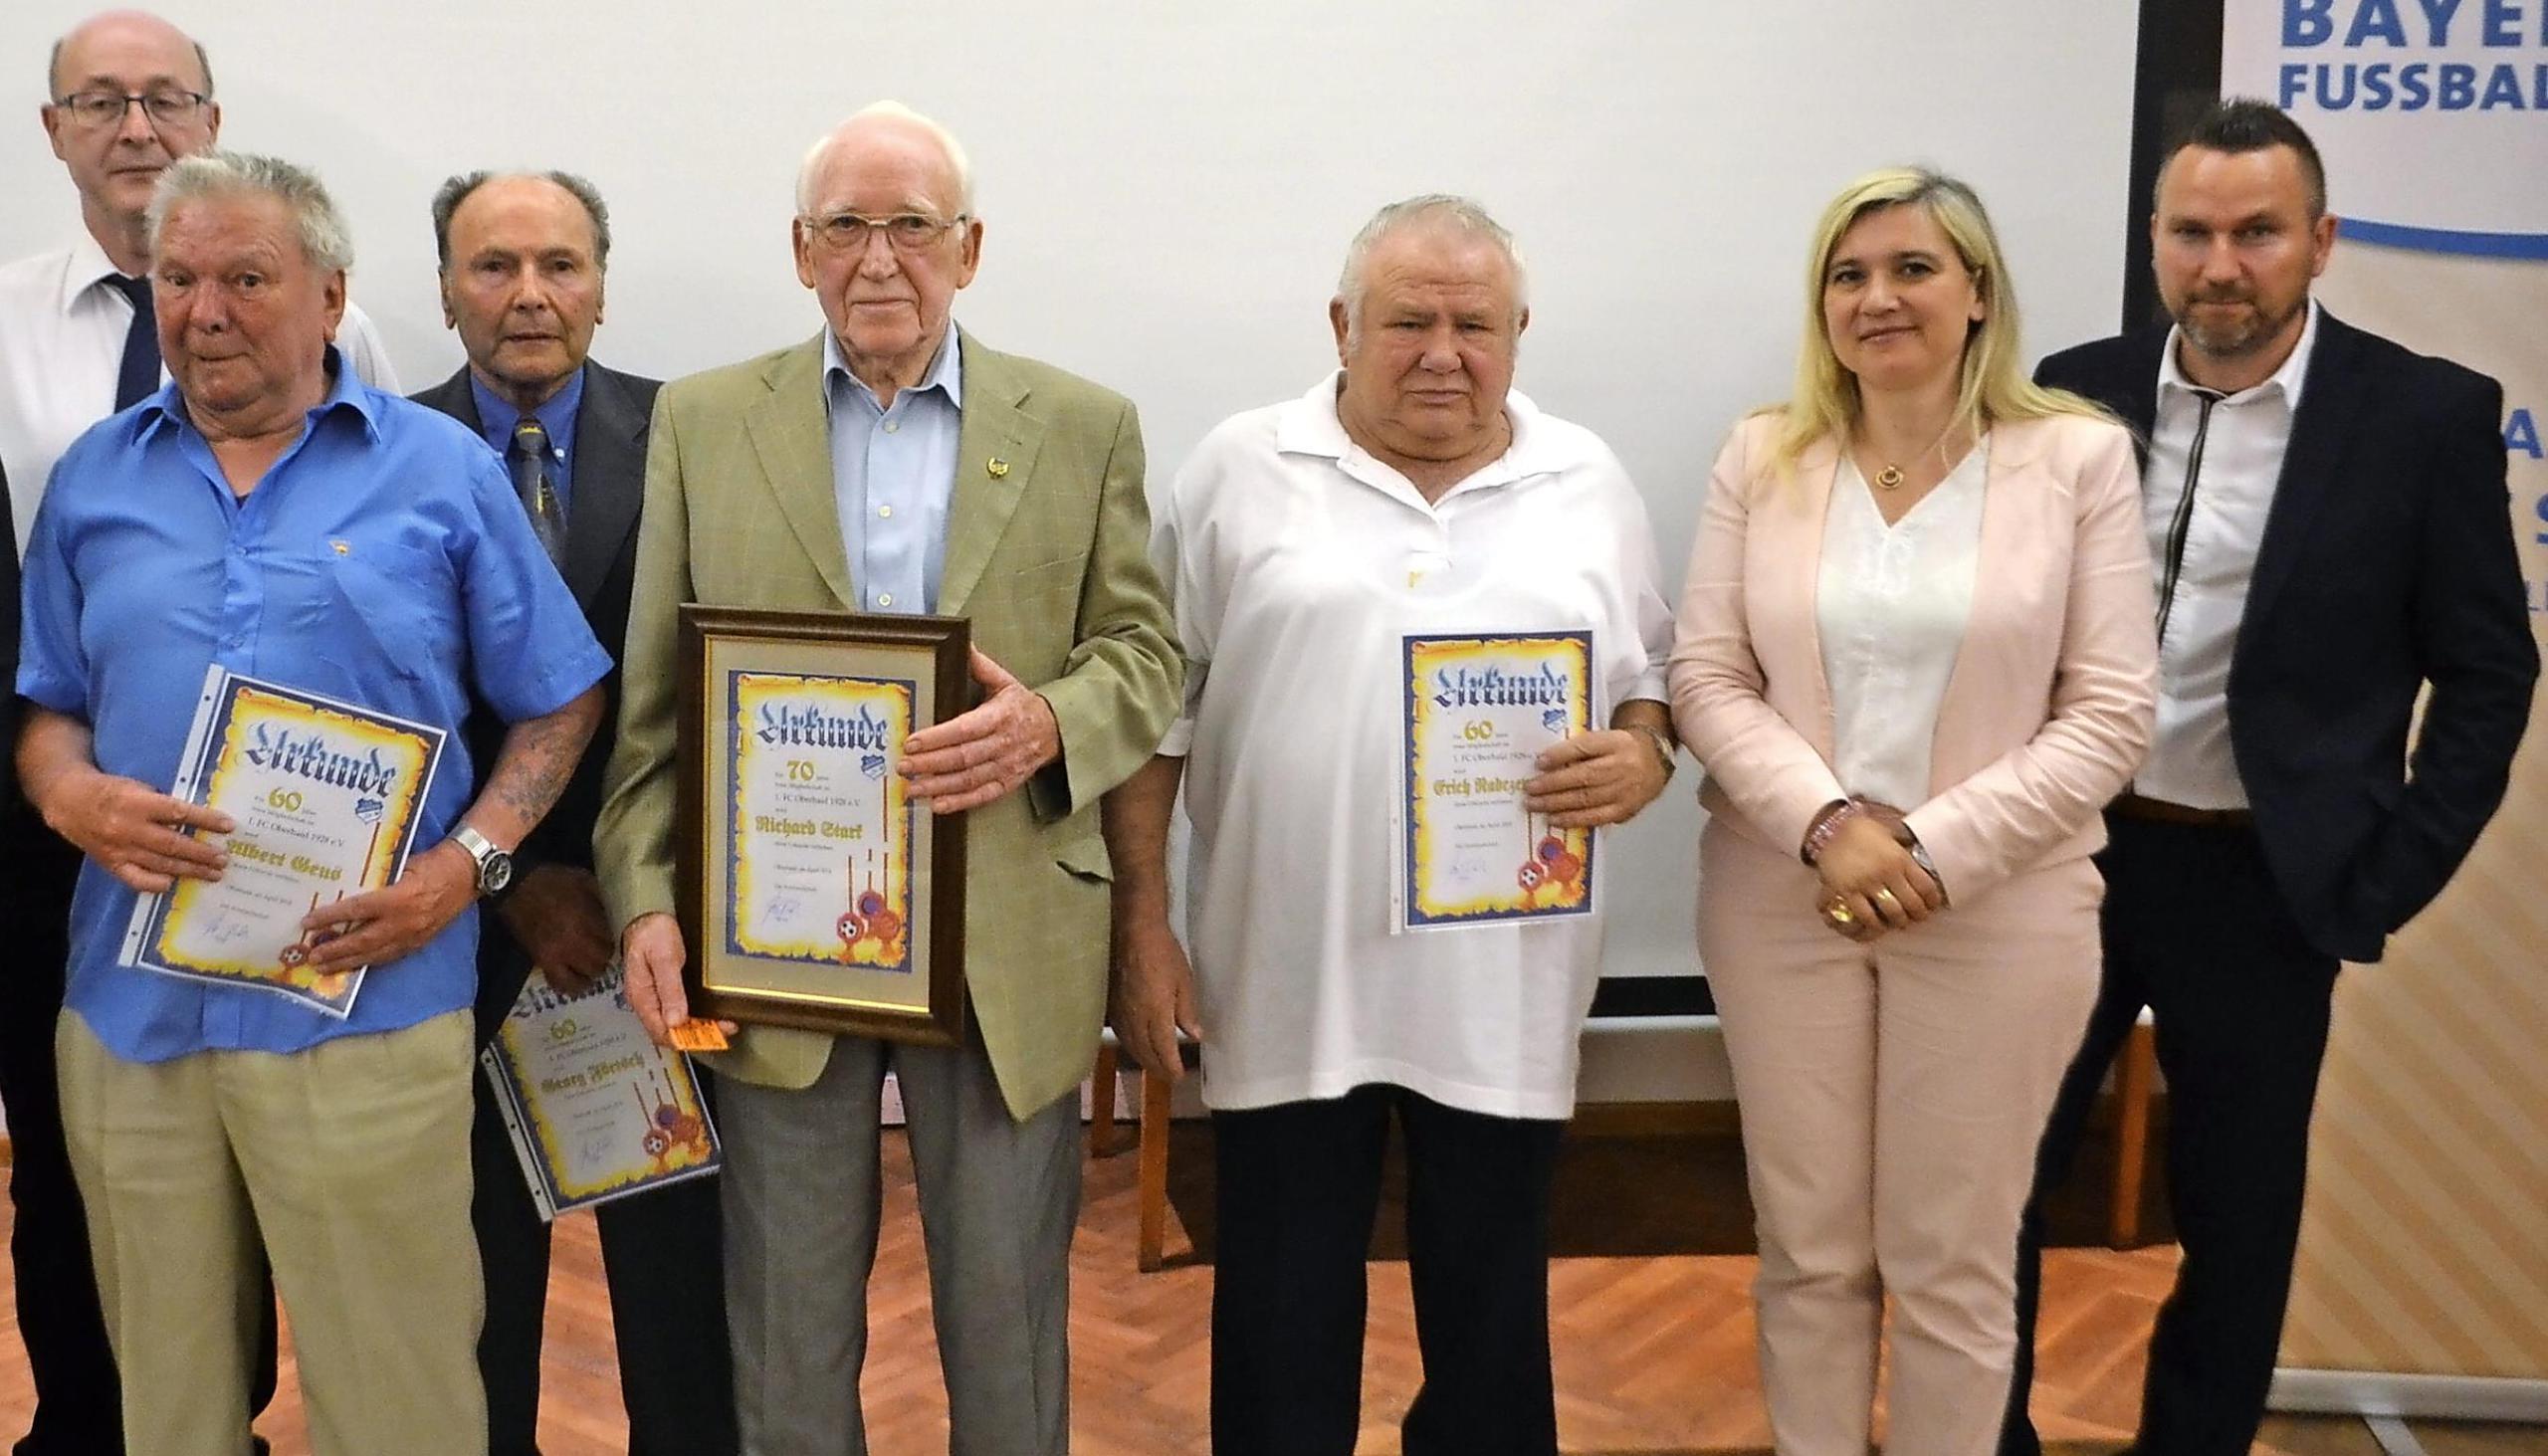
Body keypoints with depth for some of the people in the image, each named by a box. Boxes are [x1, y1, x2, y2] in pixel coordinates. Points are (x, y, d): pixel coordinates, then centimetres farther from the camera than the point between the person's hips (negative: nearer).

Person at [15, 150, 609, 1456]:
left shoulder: (442, 470, 3)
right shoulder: (95, 477, 12)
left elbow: (557, 703, 4)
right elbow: (45, 702, 17)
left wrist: (467, 862, -10)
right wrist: (70, 797, -6)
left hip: (365, 1003, -3)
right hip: (131, 1008, 3)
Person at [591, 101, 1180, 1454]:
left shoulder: (1084, 426, 3)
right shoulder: (702, 421, 4)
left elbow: (1144, 657, 3)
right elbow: (652, 697, 3)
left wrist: (1051, 726, -18)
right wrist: (645, 899, -6)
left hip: (1009, 949, 0)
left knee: (1009, 1325, 13)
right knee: (788, 1330, 15)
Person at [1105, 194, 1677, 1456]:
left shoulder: (1589, 485, 6)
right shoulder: (1239, 472, 0)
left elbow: (1657, 673, 11)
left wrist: (1645, 753, -12)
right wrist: (1140, 922, -3)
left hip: (1503, 988, 2)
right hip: (1287, 979, -1)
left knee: (1491, 1303, 14)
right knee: (1282, 1309, 10)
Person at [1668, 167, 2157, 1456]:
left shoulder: (2078, 455, -3)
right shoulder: (1761, 457, 3)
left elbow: (2111, 713, -6)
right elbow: (1705, 677, 0)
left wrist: (1941, 851, -14)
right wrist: (1827, 826, -15)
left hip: (1999, 910, -1)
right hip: (1782, 897, 2)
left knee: (1954, 1262, 10)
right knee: (1809, 1247, 13)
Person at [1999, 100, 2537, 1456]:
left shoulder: (2425, 415, -6)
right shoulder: (2077, 392, 0)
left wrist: (2391, 875, -6)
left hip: (2262, 882, -2)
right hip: (2064, 851, 2)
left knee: (2236, 1215, 12)